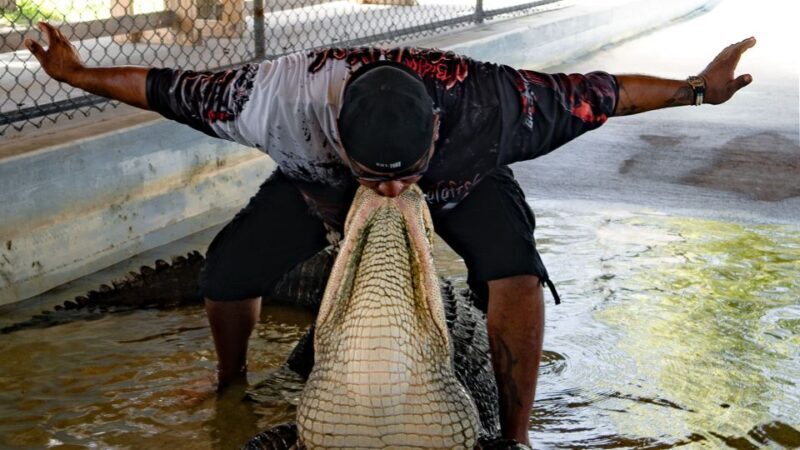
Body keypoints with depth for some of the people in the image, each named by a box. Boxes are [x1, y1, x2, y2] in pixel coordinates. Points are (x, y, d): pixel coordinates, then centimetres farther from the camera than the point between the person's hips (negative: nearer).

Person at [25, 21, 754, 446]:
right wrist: (80, 76, -23)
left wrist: (696, 89, -24)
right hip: (319, 182, 1)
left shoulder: (484, 102, -44)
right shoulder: (284, 97, -42)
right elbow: (177, 91, -27)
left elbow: (586, 94, -29)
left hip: (460, 180, -1)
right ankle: (232, 387, 27)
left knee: (516, 267, -29)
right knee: (228, 271, -8)